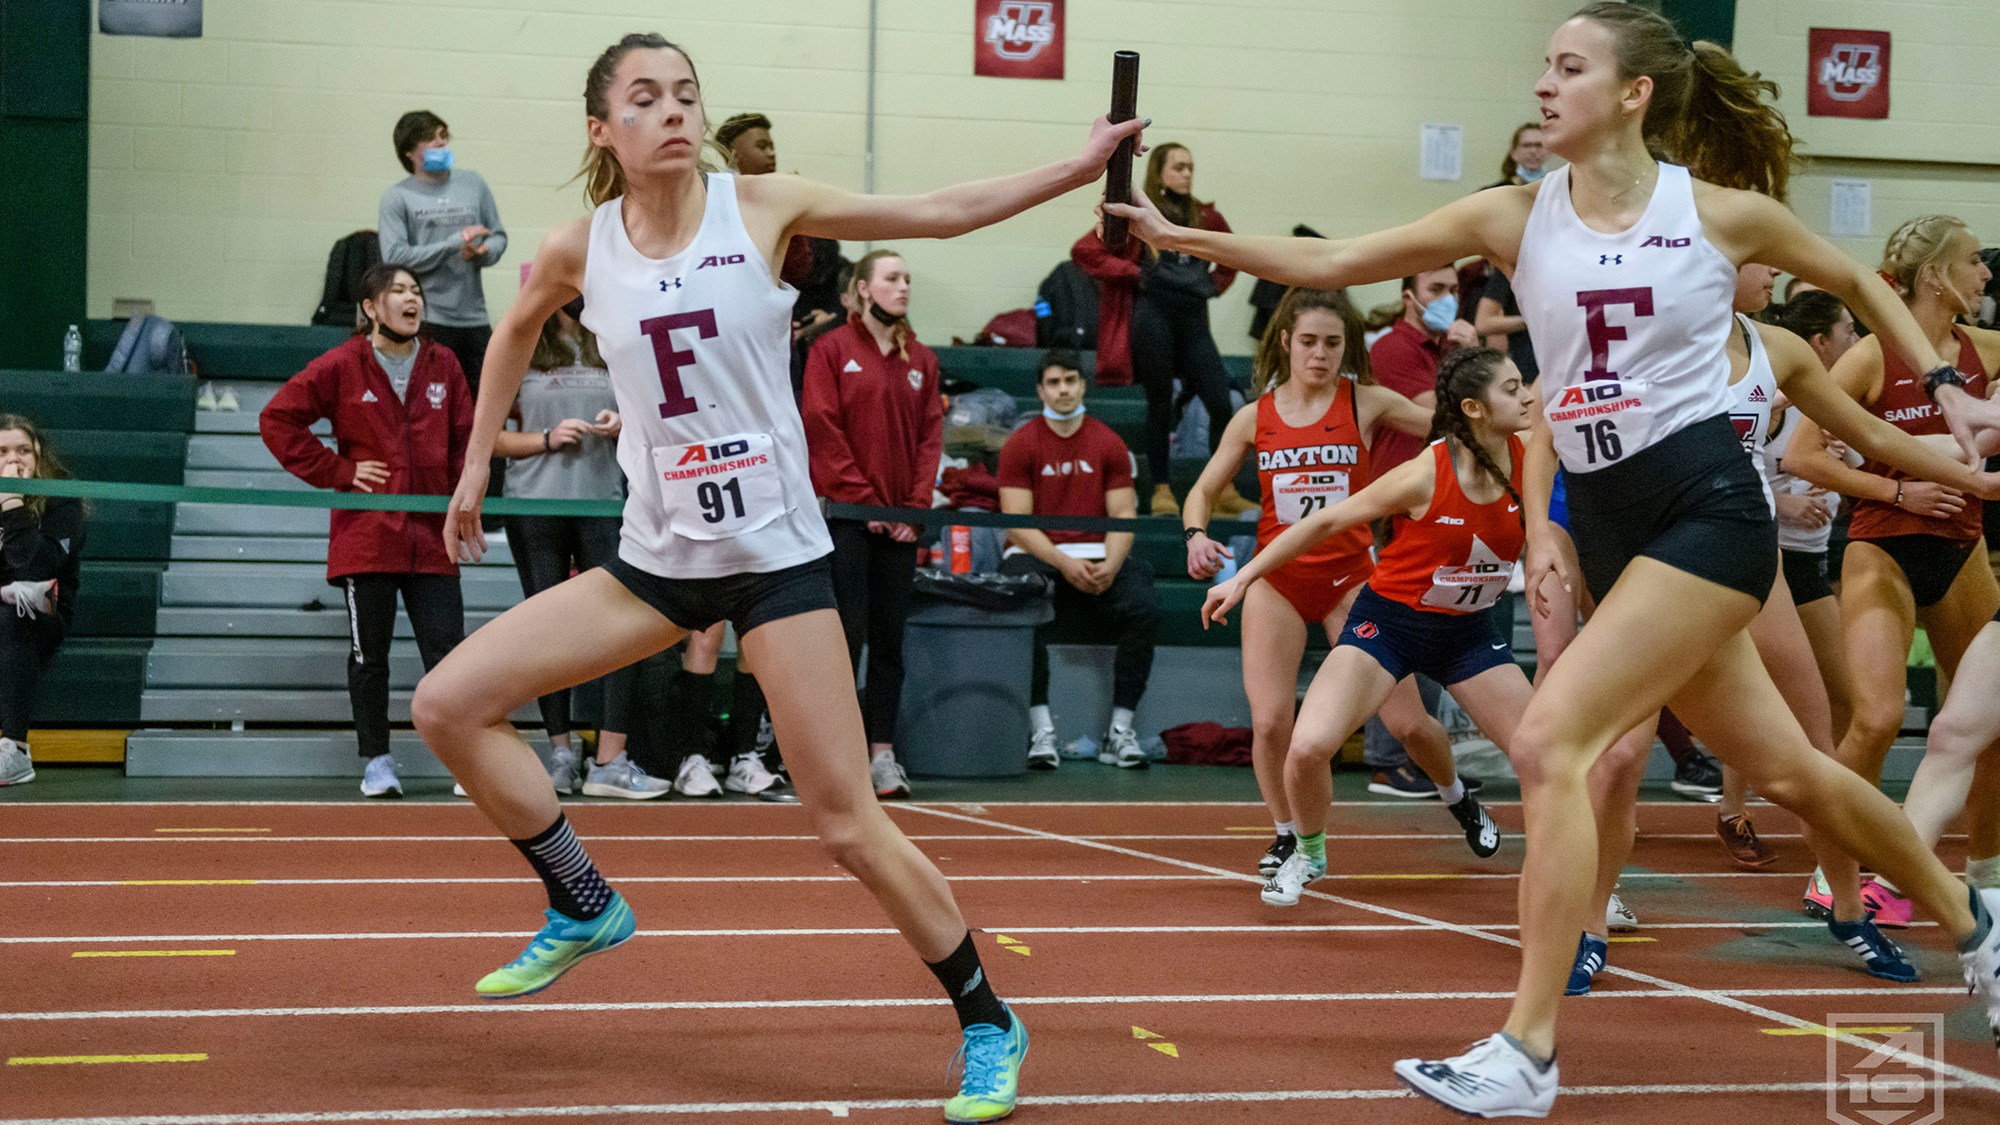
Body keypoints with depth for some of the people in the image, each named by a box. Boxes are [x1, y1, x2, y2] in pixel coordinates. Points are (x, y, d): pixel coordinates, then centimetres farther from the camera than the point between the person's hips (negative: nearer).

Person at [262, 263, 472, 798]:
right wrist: (337, 471, -5)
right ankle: (376, 762, 17)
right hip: (365, 535, -2)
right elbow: (277, 419, -1)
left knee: (448, 650, -3)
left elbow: (466, 438, 15)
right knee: (369, 653, 7)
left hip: (432, 538, 2)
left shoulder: (443, 365, 8)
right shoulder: (341, 367, -2)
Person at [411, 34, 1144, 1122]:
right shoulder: (577, 251, 0)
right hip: (656, 554, 3)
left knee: (846, 822, -6)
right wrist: (475, 466, 22)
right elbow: (515, 333, 22)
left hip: (775, 551, -3)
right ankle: (585, 908, 11)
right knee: (448, 704, -6)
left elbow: (940, 210, 0)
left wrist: (1078, 167, -5)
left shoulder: (760, 205, -5)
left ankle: (987, 1022, 12)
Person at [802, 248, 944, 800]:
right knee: (849, 633, -7)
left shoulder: (921, 360, 12)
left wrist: (917, 505, -2)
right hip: (845, 516, -4)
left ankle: (882, 753, 10)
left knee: (890, 640, 6)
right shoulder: (832, 349, 0)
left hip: (901, 521, 4)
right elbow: (822, 428, -6)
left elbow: (931, 434, 10)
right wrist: (862, 497, -10)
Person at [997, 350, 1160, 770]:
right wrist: (1063, 563, -20)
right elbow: (1018, 523, -5)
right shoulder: (1020, 445, 2)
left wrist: (1111, 564, -16)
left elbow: (1123, 515, 4)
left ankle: (1120, 731, -18)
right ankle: (1041, 731, -27)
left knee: (1143, 610, -25)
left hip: (1098, 558, 2)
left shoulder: (1109, 444, 10)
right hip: (1036, 557, -2)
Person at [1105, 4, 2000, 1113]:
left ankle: (1526, 1053, -11)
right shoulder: (1516, 217, 2)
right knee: (1781, 769, 16)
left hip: (1706, 506, -5)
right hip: (1607, 524, 5)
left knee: (1549, 741, -18)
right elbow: (1328, 262, -2)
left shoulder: (1726, 211, -5)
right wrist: (1182, 236, -10)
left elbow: (1860, 283, 14)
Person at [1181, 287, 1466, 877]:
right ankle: (1287, 834, 14)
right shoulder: (1254, 417, 3)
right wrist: (1196, 535, -11)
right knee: (1269, 721, -12)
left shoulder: (1366, 402, -2)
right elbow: (1202, 490, 9)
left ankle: (1455, 794, 31)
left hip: (1349, 574, -1)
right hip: (1276, 578, 1)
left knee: (1407, 721, -2)